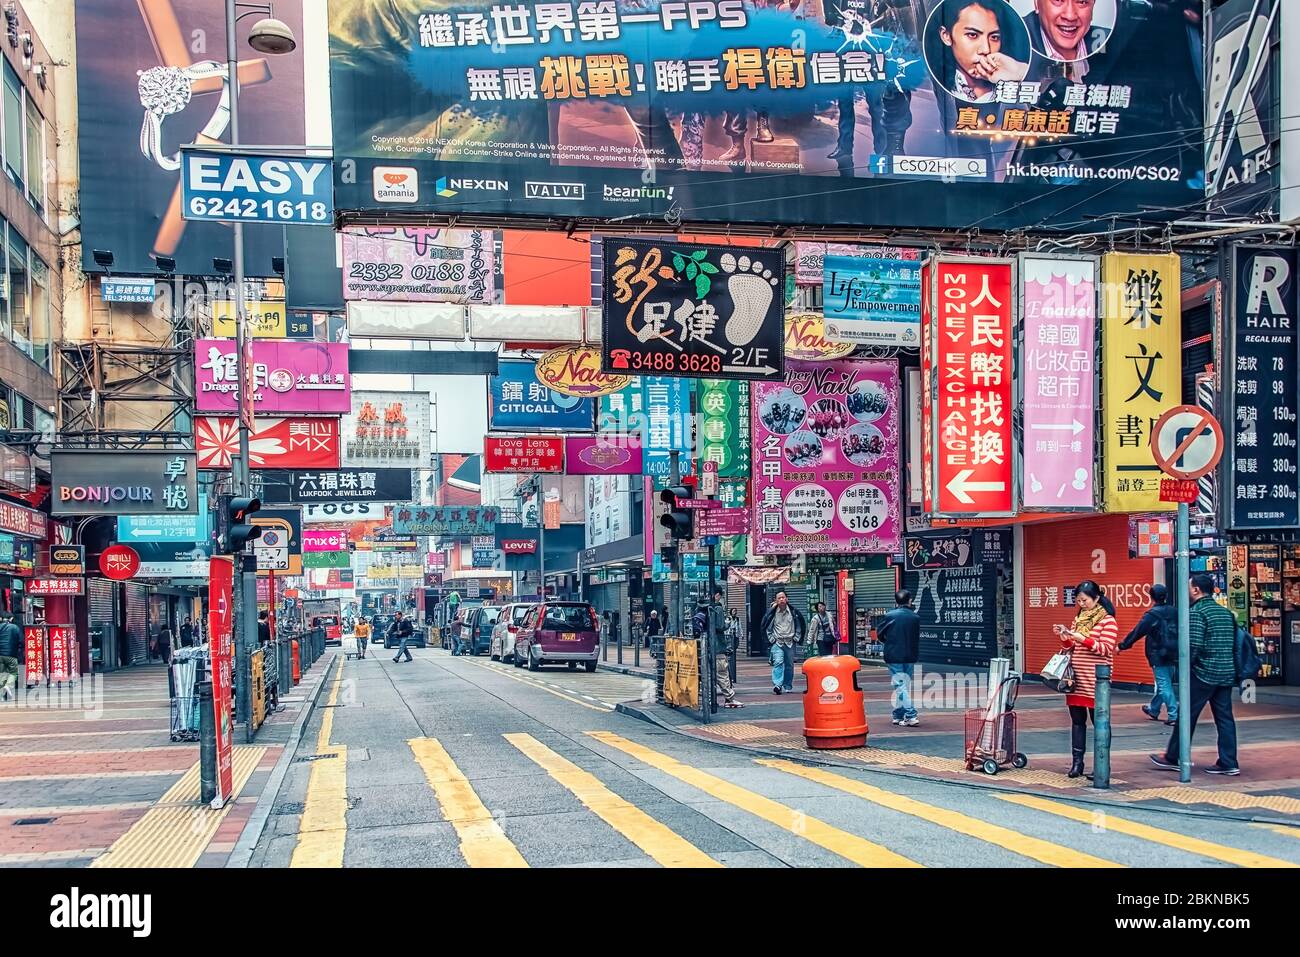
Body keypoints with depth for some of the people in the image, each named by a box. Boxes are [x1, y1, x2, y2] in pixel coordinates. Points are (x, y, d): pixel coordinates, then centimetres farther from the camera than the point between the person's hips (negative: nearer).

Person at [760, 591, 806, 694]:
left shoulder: (793, 611, 4)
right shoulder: (772, 612, -1)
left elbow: (802, 624, 14)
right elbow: (764, 626, 3)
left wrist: (797, 638, 8)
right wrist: (770, 638, -2)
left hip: (790, 642, 2)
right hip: (777, 642, -2)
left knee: (789, 665, 6)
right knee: (778, 662, -18)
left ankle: (788, 686, 17)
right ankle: (777, 685, -26)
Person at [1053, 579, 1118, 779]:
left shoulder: (1108, 621, -5)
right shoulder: (1077, 619, 14)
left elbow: (1106, 649, -14)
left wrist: (1082, 639, -23)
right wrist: (1064, 637, -3)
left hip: (1095, 682, -6)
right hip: (1076, 680, 6)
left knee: (1099, 722, 0)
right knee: (1077, 721, 7)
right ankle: (1077, 762, 10)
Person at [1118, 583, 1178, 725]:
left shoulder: (1152, 615, -14)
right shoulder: (1174, 612, 5)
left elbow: (1137, 632, -12)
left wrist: (1122, 646, -5)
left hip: (1159, 656, -7)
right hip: (1173, 655, 7)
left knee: (1164, 685, -3)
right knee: (1163, 683, 18)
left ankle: (1174, 715, -8)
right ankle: (1153, 710, 33)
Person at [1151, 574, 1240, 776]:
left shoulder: (1196, 612, -12)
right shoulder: (1226, 612, 13)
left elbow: (1194, 644, -20)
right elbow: (1235, 642, 15)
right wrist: (1231, 667, 19)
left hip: (1203, 674, -7)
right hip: (1226, 673, 7)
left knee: (1186, 716, 3)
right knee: (1224, 718, 8)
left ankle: (1173, 758, 12)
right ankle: (1228, 763, 6)